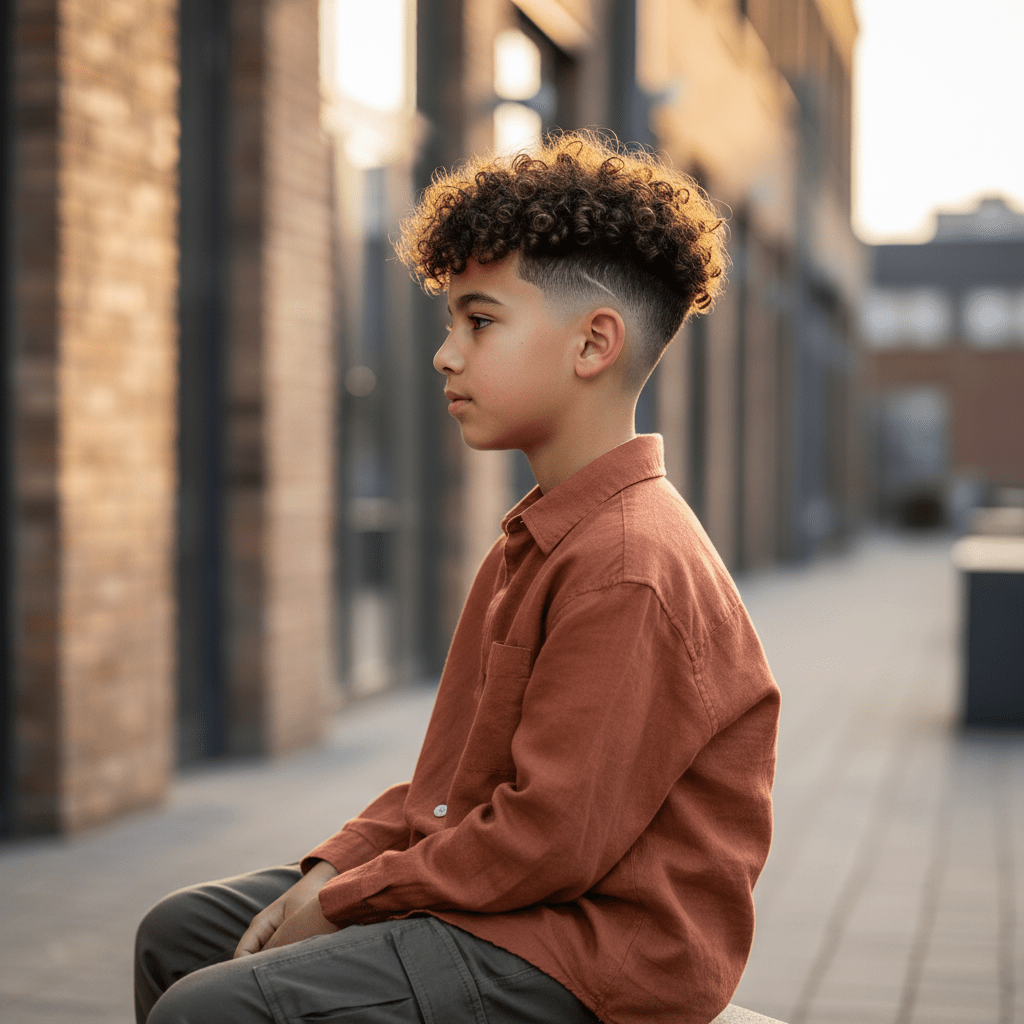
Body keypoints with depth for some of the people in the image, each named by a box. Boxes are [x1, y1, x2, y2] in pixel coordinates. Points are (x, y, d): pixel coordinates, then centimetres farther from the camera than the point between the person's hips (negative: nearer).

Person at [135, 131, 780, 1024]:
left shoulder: (630, 567, -22)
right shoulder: (538, 539, 14)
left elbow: (551, 839, -25)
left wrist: (347, 898, -14)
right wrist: (339, 864, 3)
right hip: (498, 900, 11)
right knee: (180, 933, 16)